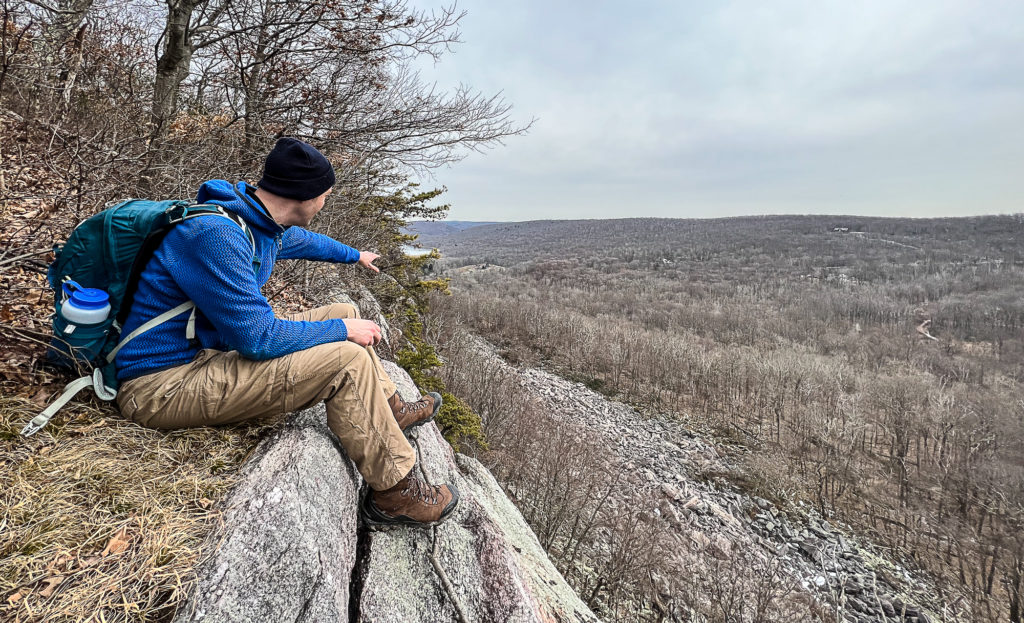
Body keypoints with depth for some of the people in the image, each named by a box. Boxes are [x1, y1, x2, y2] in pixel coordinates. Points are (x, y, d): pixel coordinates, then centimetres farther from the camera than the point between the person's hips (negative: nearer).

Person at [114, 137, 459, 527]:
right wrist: (341, 331, -17)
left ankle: (391, 412, 21)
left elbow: (307, 241, 26)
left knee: (344, 314, 8)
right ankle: (395, 493, -8)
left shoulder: (263, 223, 2)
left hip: (213, 345, 10)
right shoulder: (216, 234, -28)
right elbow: (257, 337, -28)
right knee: (346, 359, -24)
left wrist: (356, 256, 43)